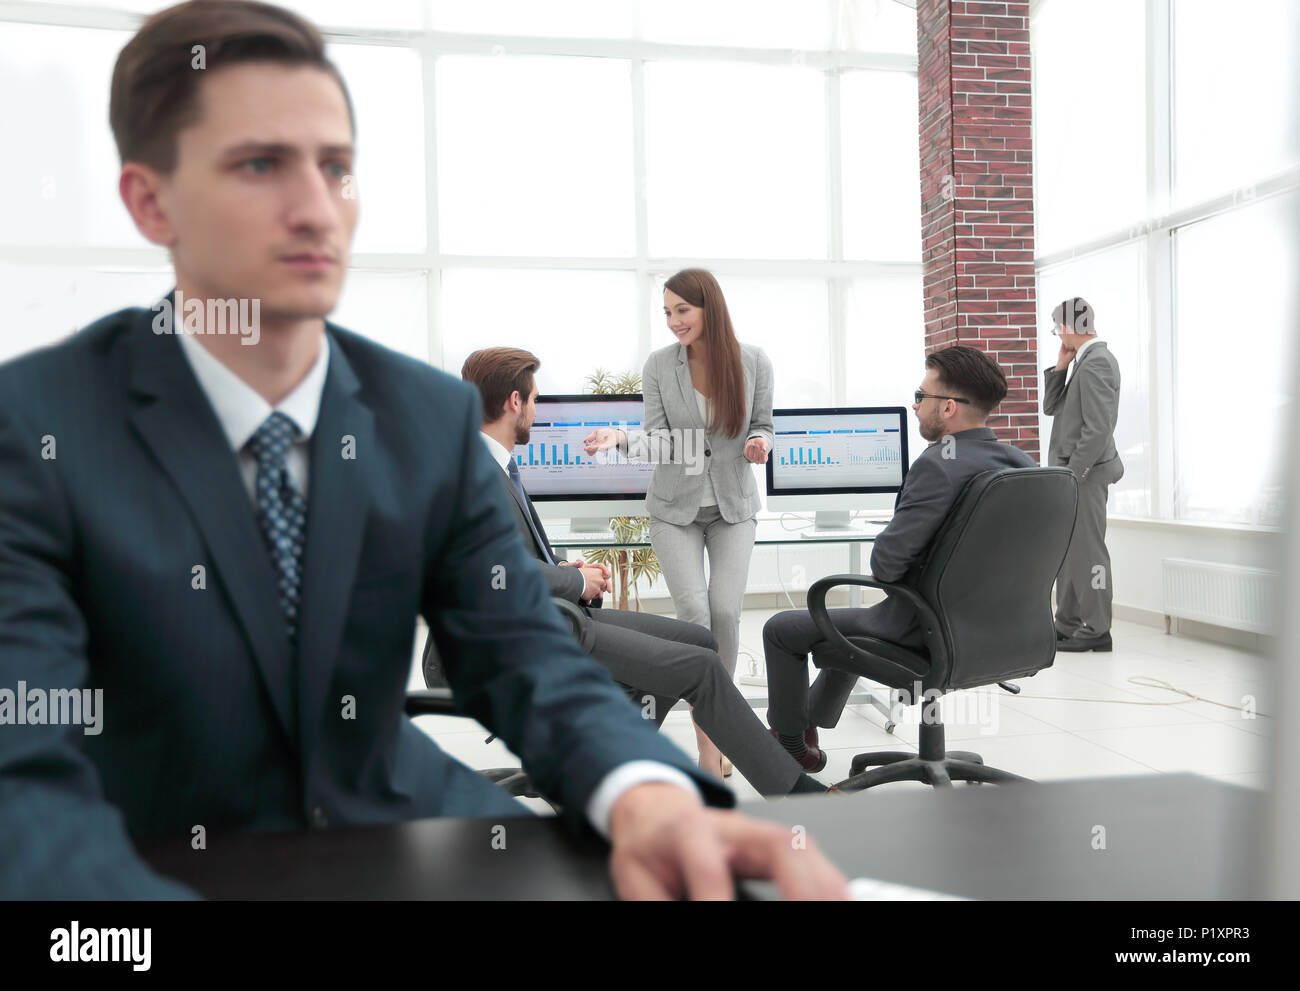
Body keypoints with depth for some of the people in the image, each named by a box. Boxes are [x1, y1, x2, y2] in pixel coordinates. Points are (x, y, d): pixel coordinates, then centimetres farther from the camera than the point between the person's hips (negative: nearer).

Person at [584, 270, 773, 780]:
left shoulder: (753, 361, -4)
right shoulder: (658, 366, -6)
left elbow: (762, 426, 7)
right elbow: (659, 443, -8)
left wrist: (762, 442, -15)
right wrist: (619, 437, -27)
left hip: (734, 507, 1)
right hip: (675, 508, 0)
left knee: (725, 611, -13)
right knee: (694, 611, -14)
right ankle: (708, 744, -2)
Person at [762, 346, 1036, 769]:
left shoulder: (938, 464, -27)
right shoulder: (1023, 463, -1)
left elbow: (886, 563, -27)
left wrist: (886, 563, -3)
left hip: (920, 631, -8)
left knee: (780, 630, 13)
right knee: (848, 624, 36)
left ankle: (790, 747, 32)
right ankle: (808, 724, 52)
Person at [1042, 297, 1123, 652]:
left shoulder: (1097, 362, -16)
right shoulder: (1087, 360, 16)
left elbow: (1098, 428, -22)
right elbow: (1052, 407, 17)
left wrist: (1073, 473, -21)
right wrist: (1060, 365, 7)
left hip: (1085, 474, -10)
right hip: (1072, 472, 10)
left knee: (1087, 551, -4)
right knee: (1068, 551, 15)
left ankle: (1097, 630, 4)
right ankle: (1068, 626, 23)